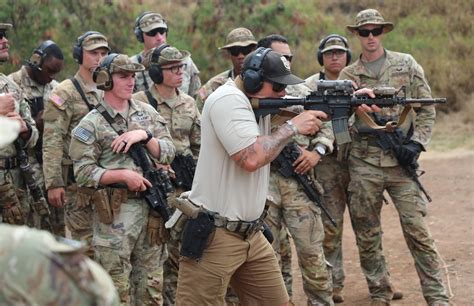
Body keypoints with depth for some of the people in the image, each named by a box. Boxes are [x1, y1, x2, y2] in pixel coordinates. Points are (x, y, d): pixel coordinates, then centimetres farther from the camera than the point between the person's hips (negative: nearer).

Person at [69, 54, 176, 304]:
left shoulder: (147, 113, 10)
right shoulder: (91, 124, -4)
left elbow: (168, 153, 5)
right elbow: (83, 173, -9)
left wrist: (144, 135, -11)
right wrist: (123, 175, -19)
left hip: (150, 206, 5)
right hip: (114, 211, -4)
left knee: (149, 283, 12)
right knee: (117, 286, 0)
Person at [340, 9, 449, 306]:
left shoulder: (407, 64, 5)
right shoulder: (348, 75, 8)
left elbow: (427, 109, 6)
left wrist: (416, 143, -7)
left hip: (401, 160, -2)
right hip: (364, 163, 2)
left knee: (418, 231, -6)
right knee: (367, 234, 6)